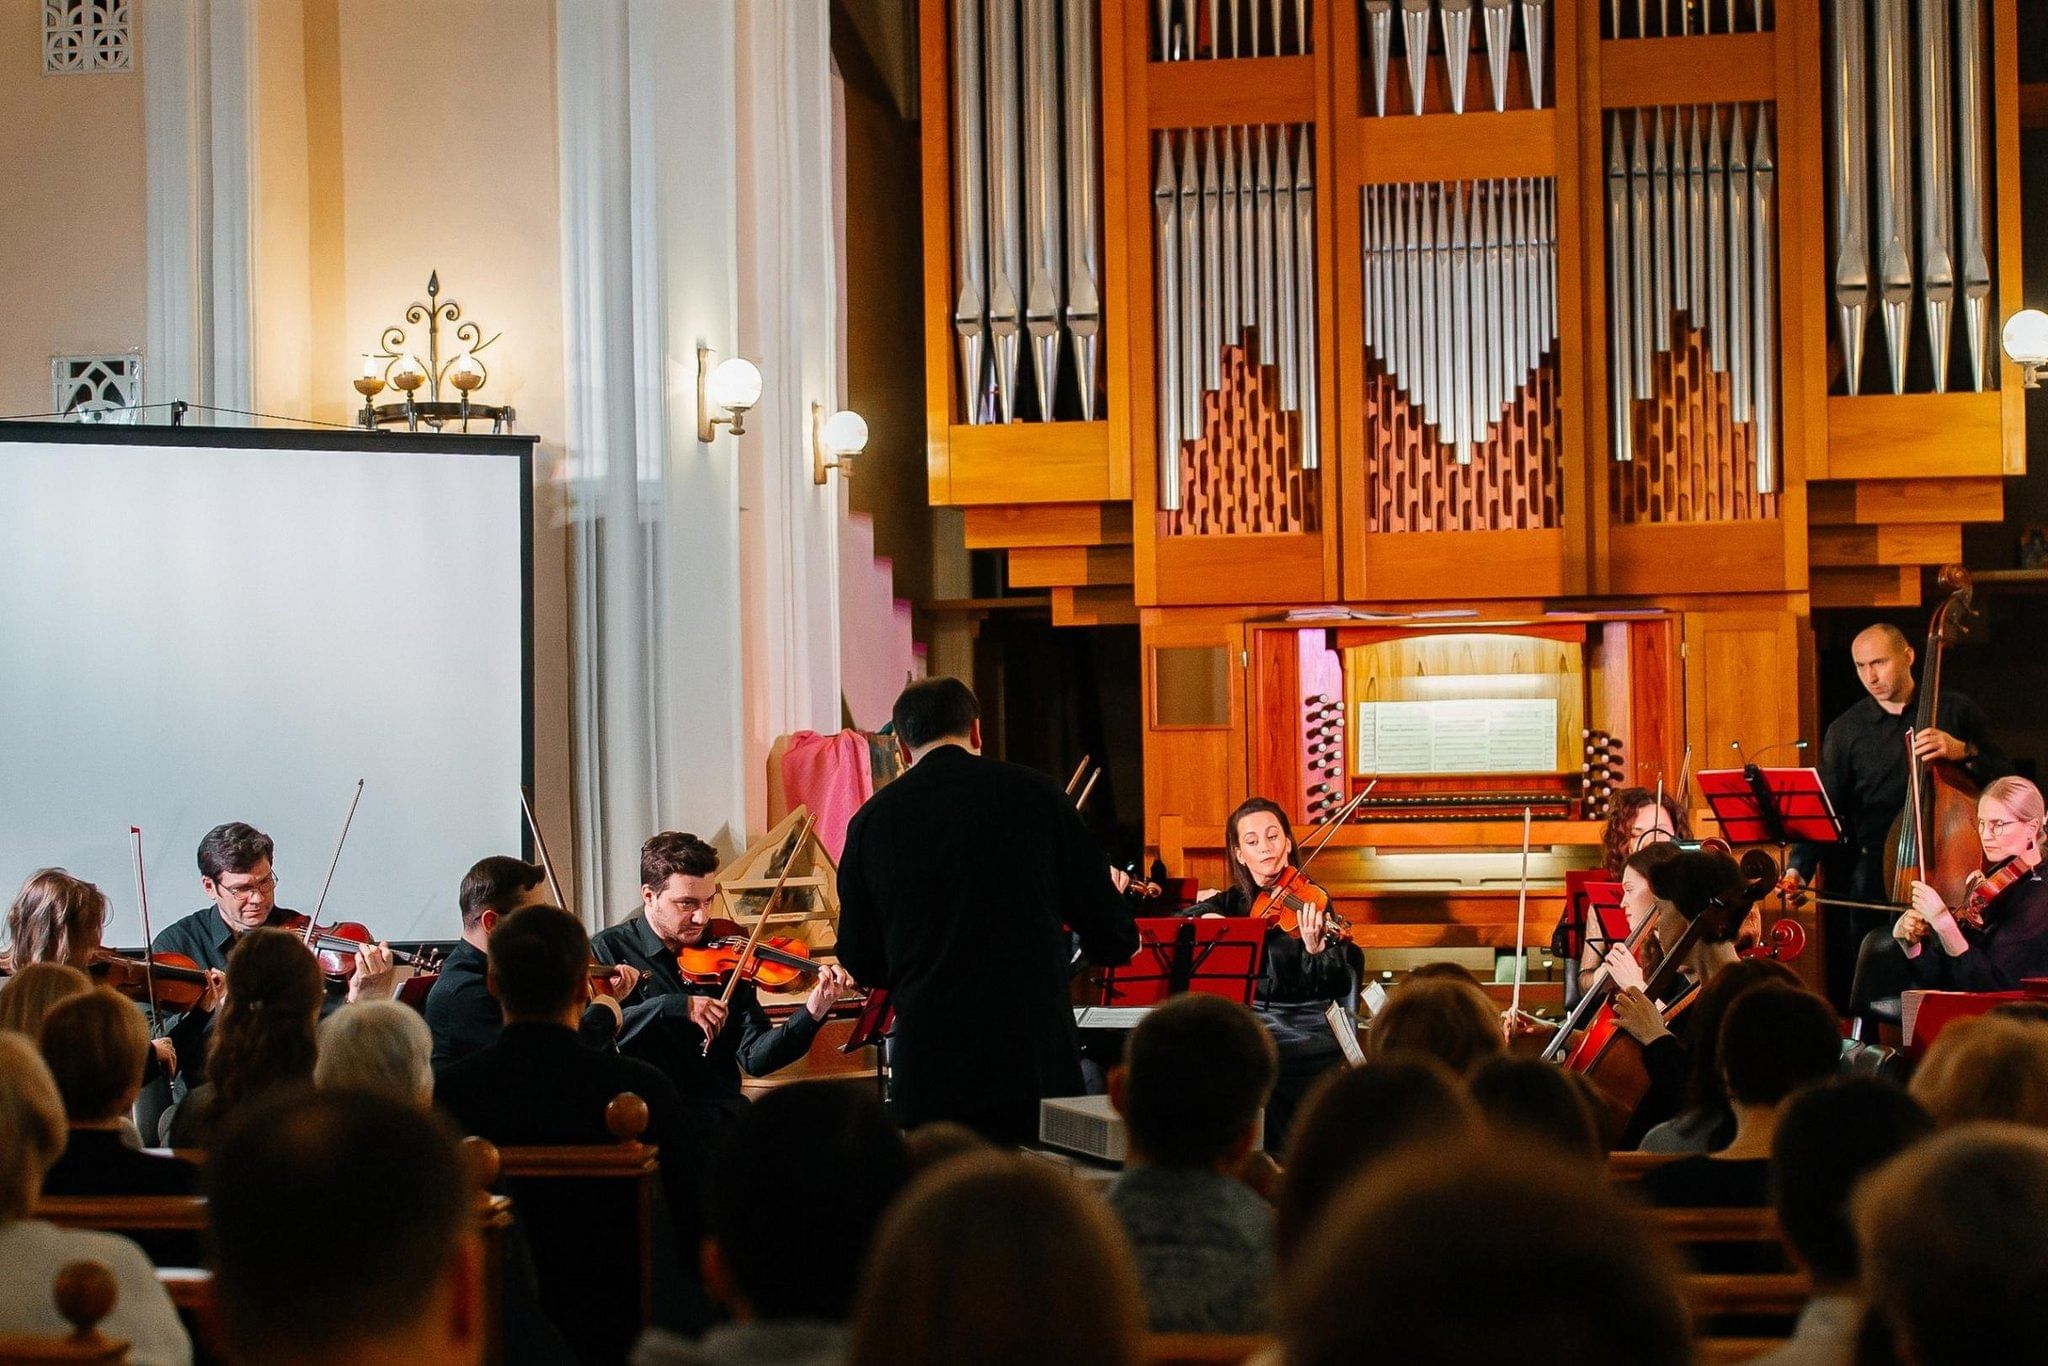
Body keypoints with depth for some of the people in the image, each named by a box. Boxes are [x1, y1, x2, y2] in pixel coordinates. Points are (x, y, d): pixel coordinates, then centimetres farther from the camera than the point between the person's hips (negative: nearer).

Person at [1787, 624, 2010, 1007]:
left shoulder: (1955, 710, 7)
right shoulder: (1845, 730, 8)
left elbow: (2005, 780, 4)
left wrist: (1964, 752, -14)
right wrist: (1799, 869, -12)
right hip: (1876, 876, 1)